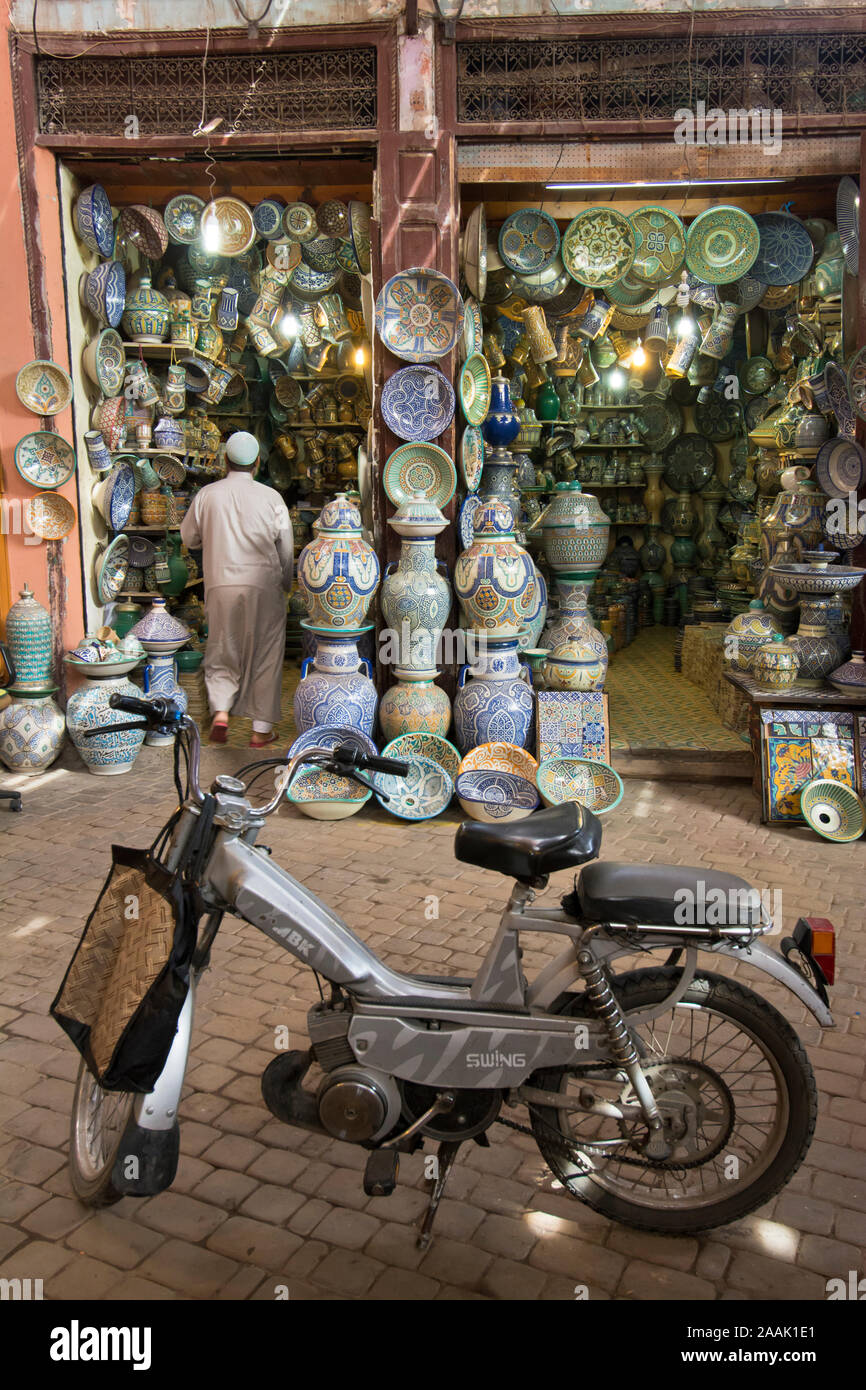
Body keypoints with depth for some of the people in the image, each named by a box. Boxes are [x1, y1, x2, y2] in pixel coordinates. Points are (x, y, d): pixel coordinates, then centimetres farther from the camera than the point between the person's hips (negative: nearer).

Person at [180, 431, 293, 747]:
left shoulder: (207, 495, 2)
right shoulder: (271, 497, -1)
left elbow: (189, 537, 14)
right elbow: (286, 548, 4)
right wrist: (286, 584, 20)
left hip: (220, 584, 1)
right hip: (264, 585, -1)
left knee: (222, 650, 15)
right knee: (265, 653, 8)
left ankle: (220, 711, -3)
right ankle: (261, 729, 11)